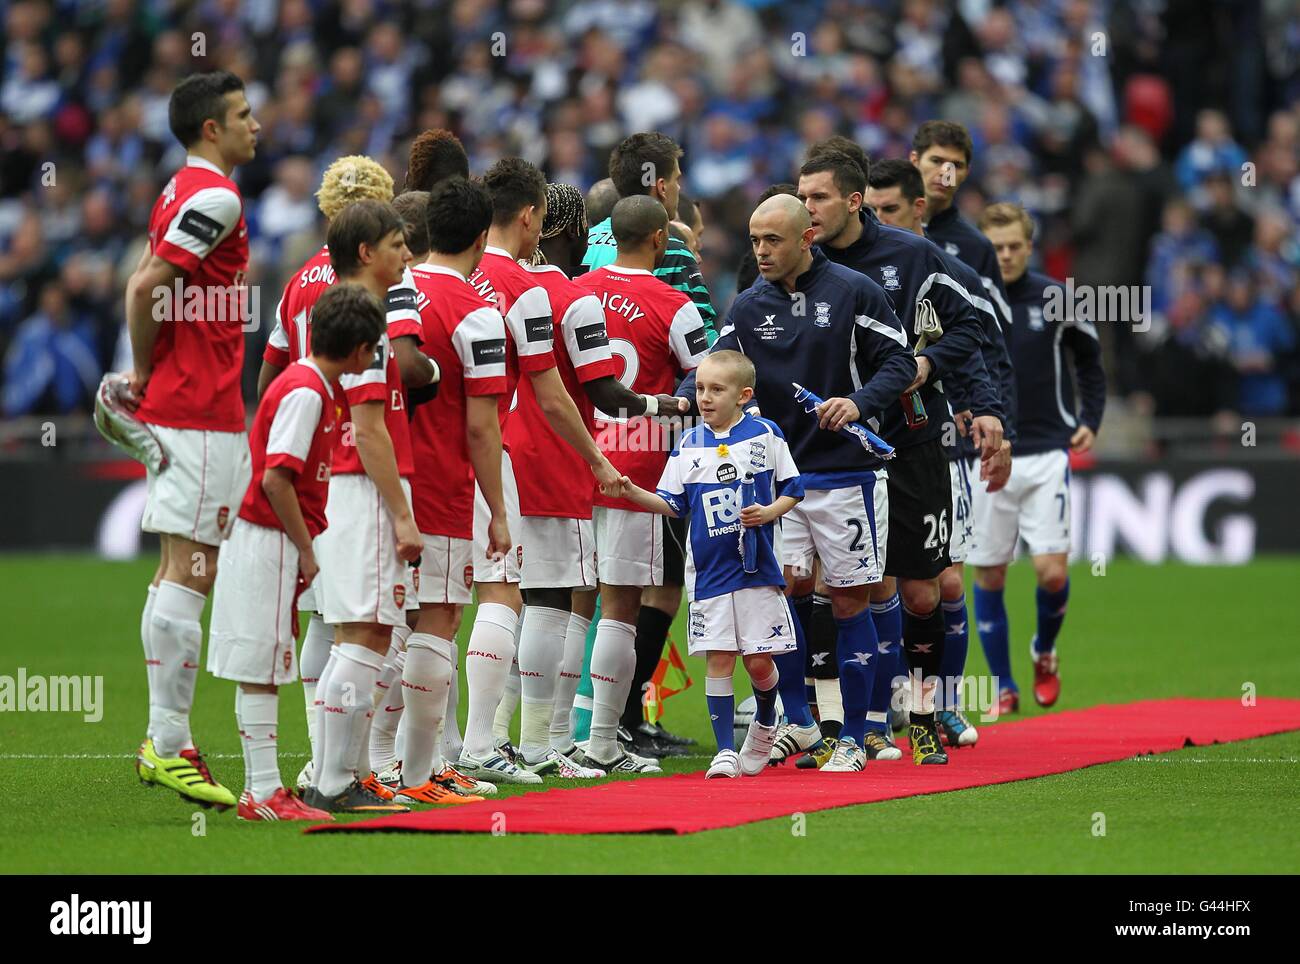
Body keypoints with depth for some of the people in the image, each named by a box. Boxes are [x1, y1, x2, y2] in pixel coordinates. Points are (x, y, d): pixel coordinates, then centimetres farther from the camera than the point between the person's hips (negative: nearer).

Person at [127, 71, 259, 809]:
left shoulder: (185, 192, 16)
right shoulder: (216, 196, -13)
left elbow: (145, 284, 19)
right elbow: (145, 287, -19)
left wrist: (146, 373, 12)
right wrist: (146, 371, -7)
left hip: (179, 407, 10)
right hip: (203, 411, -10)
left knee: (182, 568, 12)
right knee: (192, 571, -9)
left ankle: (164, 739, 15)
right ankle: (171, 743, -9)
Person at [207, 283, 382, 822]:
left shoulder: (310, 385, 14)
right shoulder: (306, 393, -16)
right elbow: (276, 478, -22)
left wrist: (306, 545, 14)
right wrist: (306, 550, -15)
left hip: (273, 541, 10)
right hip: (270, 541, -10)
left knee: (265, 670, 11)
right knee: (260, 670, -6)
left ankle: (264, 788, 15)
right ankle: (261, 792, -5)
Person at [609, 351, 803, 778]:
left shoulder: (765, 435, 0)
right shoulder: (689, 445, 5)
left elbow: (792, 487, 6)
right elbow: (672, 503, 6)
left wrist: (769, 513, -12)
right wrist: (635, 494, -10)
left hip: (757, 567, -1)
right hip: (709, 573, 1)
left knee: (759, 662, 2)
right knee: (719, 660, -3)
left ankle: (765, 724, 32)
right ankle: (726, 751, 1)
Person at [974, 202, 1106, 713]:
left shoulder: (1054, 298, -1)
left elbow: (1089, 359, 14)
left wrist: (1090, 420, 4)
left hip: (1046, 454, -1)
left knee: (1052, 571, -10)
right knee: (988, 575, 3)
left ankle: (1045, 652, 20)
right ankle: (1003, 685, 16)